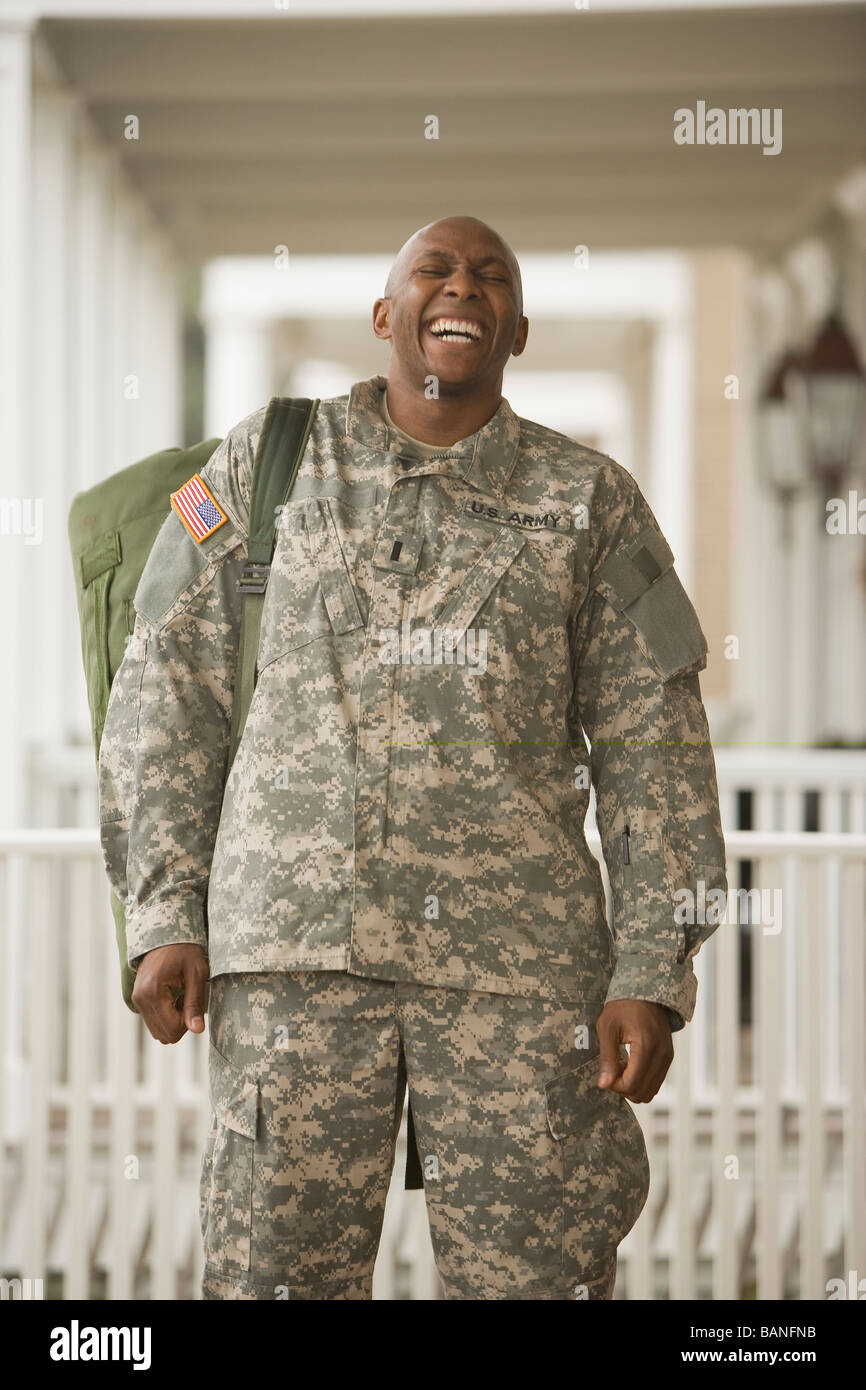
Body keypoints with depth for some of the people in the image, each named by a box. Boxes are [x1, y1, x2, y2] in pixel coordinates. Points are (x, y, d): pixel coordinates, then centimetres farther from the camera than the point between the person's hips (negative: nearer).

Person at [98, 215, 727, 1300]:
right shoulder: (267, 462, 12)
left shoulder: (589, 500, 11)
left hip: (520, 956, 0)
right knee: (274, 1263, -1)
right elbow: (167, 688, 10)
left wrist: (654, 974, -2)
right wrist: (164, 914, 1)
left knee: (538, 1271, -1)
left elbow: (653, 750, 7)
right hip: (296, 939, 0)